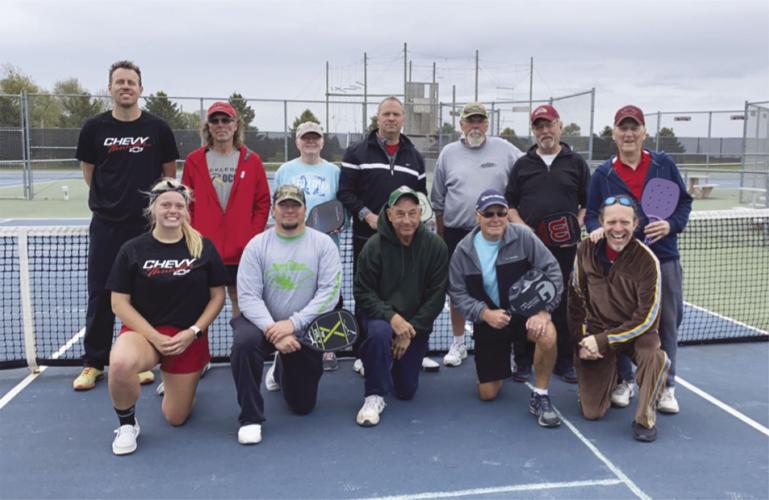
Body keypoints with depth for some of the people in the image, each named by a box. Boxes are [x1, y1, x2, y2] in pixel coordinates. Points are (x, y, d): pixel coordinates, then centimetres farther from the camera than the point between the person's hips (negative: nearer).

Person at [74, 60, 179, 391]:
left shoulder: (158, 128, 0)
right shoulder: (94, 127, 2)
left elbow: (169, 174, 8)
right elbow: (88, 172, 12)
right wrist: (110, 199, 7)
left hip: (147, 224, 0)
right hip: (106, 224, 1)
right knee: (100, 293, 4)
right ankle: (93, 363, 16)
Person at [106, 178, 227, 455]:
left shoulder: (203, 247, -2)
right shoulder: (132, 250, -4)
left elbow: (217, 295, 1)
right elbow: (119, 303, -4)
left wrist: (193, 332, -11)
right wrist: (155, 337, -15)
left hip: (189, 337, 1)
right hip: (144, 331, -1)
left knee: (176, 418, 6)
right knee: (120, 364, -37)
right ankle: (127, 424, -6)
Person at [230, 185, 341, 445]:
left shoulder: (323, 243, -8)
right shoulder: (257, 245, -7)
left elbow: (330, 291, -16)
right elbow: (248, 296, -13)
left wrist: (293, 323, -26)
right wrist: (274, 330, -28)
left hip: (307, 330, 1)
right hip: (265, 323, -1)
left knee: (303, 405, 11)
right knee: (244, 341, -37)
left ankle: (282, 370, 46)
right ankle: (250, 417, -16)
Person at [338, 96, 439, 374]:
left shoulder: (415, 157, 14)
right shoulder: (357, 153, 2)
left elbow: (422, 196, 17)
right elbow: (345, 191, -4)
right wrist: (367, 215, -16)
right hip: (367, 237, -2)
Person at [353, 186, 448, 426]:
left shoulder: (435, 246, -9)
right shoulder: (374, 246, -14)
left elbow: (436, 296, -7)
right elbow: (363, 293, -11)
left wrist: (411, 330, -14)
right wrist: (392, 317, -25)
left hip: (417, 324, 2)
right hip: (381, 316, -2)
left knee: (406, 391, 5)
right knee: (380, 332, -38)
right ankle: (375, 396, -18)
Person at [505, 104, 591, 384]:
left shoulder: (576, 163, 8)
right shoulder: (523, 164, 10)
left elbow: (588, 203, 9)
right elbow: (509, 204, 9)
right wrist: (522, 227, -7)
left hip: (565, 247, -1)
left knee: (563, 304, 6)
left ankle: (564, 361, 18)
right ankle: (523, 360, 17)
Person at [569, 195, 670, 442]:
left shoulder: (647, 261, -17)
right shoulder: (586, 250, -9)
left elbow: (646, 319, -16)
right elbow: (575, 299, 2)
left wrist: (604, 341, -20)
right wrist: (582, 341, -6)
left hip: (637, 331, -2)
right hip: (596, 332, 2)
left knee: (654, 355, -38)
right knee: (591, 412, -3)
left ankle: (645, 418, -11)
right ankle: (609, 375, 31)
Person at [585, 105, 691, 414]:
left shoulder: (664, 165, 3)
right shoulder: (602, 174, 2)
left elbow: (684, 202, 8)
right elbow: (591, 214, 5)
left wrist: (671, 225, -10)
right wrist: (597, 229, -17)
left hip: (663, 260, 1)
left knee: (667, 323, 6)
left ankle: (665, 386, 21)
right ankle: (623, 381, 25)